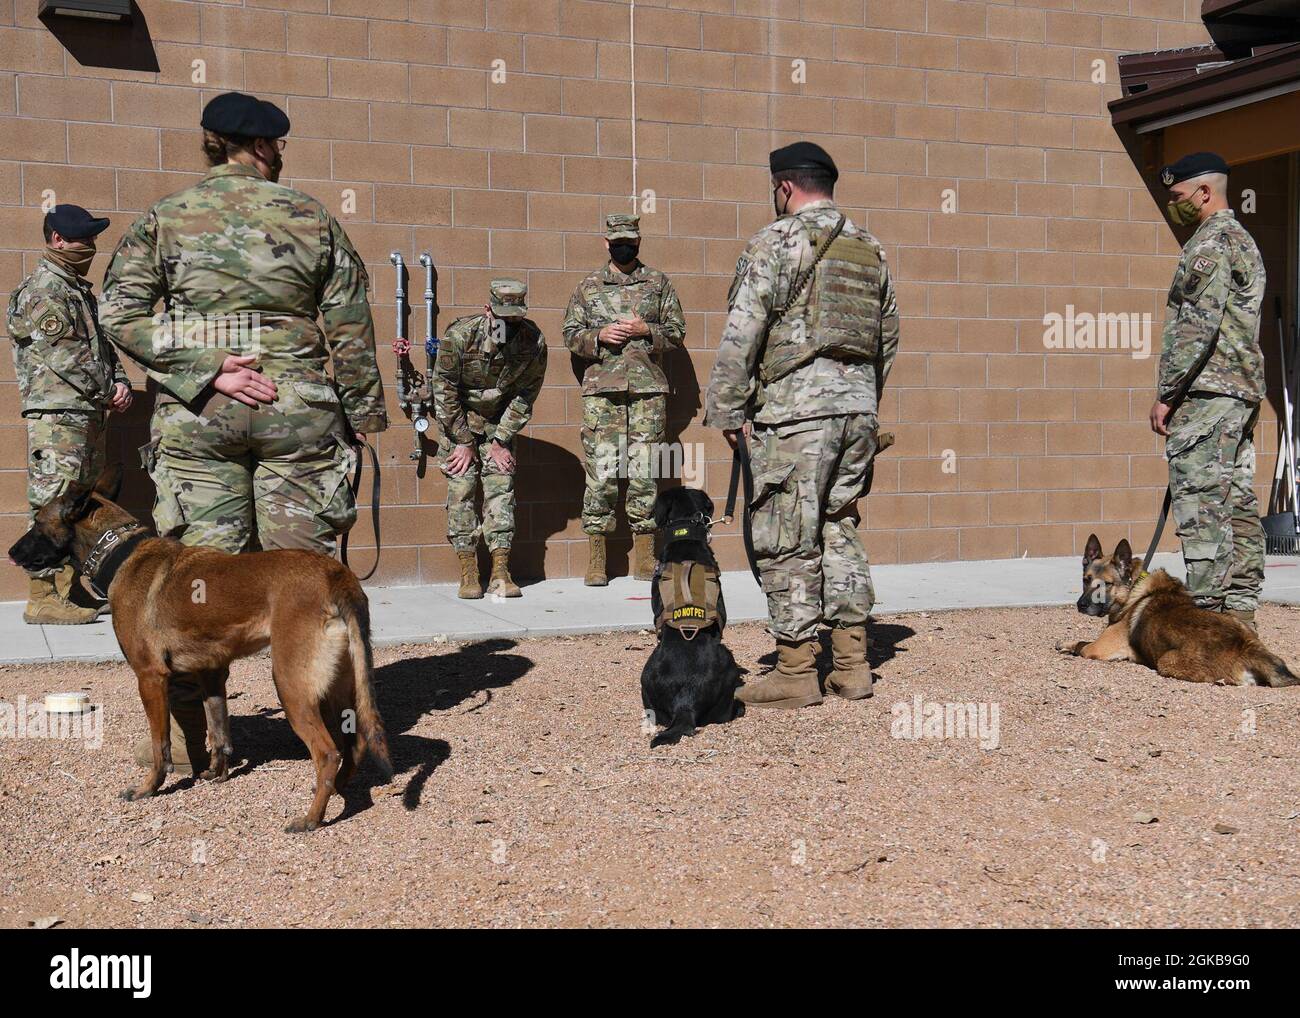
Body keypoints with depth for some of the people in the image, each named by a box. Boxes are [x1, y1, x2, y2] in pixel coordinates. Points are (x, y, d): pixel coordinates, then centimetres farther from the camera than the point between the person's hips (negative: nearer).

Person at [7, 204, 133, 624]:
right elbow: (60, 356, -15)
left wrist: (120, 383, 3)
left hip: (89, 413, 10)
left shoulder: (81, 290, 21)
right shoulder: (43, 288, -8)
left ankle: (67, 592, 18)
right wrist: (107, 393, -10)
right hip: (57, 412, -10)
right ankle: (44, 598, -7)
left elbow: (102, 344, 22)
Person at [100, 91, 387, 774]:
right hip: (299, 411, 0)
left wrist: (205, 372, -9)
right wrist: (364, 416, 10)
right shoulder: (313, 219, 5)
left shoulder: (165, 218, 5)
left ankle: (194, 734, 8)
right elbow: (351, 332, 4)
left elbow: (120, 313, -5)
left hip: (196, 416, 0)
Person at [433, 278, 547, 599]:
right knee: (461, 488, -8)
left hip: (500, 420, 2)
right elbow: (444, 391, -18)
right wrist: (464, 442, -14)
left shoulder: (533, 342, -20)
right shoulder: (459, 336, -27)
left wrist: (500, 441, -9)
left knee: (501, 486, -5)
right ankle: (468, 573, -4)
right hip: (458, 418, -2)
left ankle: (500, 572, -4)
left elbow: (524, 396, -9)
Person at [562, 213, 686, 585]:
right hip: (601, 389, 0)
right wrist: (599, 335, -8)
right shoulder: (588, 286, 12)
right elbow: (570, 334, 11)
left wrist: (646, 330, -7)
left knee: (644, 470, 1)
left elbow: (677, 331, 10)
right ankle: (595, 560, 1)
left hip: (649, 389, 0)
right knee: (601, 470, -4)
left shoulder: (658, 283, 12)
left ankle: (644, 557, 9)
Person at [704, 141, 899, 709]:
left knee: (787, 540, -1)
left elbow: (742, 333, -11)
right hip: (858, 407, 7)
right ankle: (852, 667, 15)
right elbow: (888, 336, 20)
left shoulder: (777, 241, -5)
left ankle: (795, 673, 1)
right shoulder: (869, 247, 16)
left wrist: (726, 410, -6)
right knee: (840, 530, 14)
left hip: (795, 407, -7)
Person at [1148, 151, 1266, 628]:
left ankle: (1207, 611, -13)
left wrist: (1165, 393, -16)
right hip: (1243, 391, 10)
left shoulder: (1210, 241, -9)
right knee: (1238, 503, 8)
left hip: (1205, 391, -10)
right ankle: (1240, 611, 10)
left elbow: (1197, 327, -18)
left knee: (1201, 503, -11)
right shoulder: (1243, 240, 23)